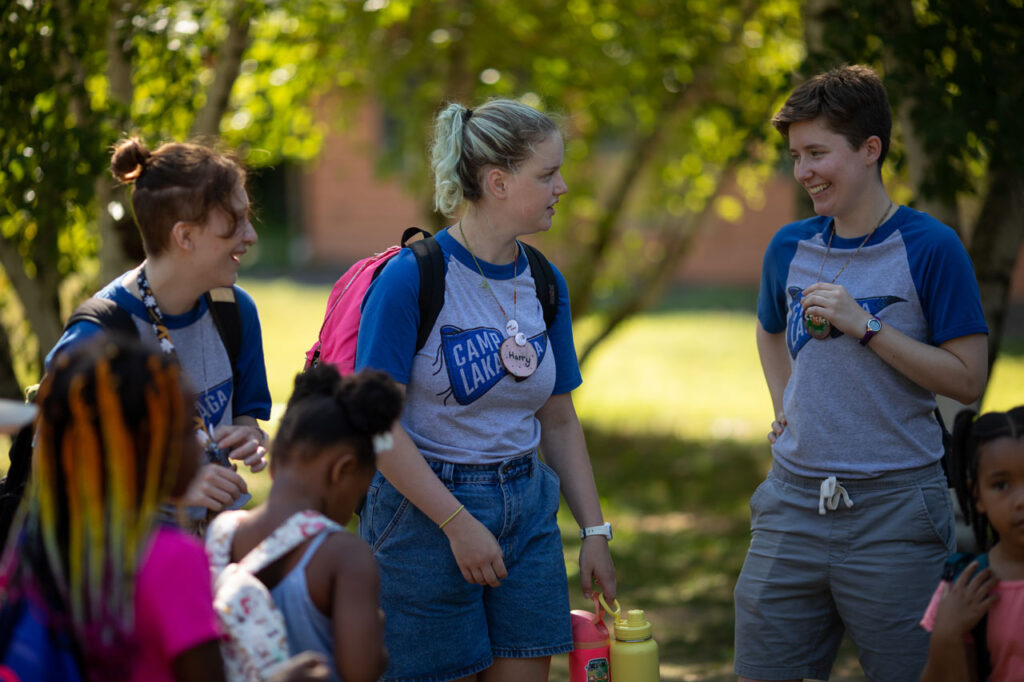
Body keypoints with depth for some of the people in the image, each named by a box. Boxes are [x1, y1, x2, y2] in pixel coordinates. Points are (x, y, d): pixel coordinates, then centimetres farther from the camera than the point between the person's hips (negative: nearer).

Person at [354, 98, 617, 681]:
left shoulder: (544, 283, 6)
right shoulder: (411, 277, -13)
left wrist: (595, 531, 10)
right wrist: (458, 522, -17)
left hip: (528, 508, 6)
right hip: (423, 510, -6)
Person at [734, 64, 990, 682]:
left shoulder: (930, 248, -8)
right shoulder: (790, 248, 7)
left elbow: (968, 380, -11)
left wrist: (865, 326, -17)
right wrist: (784, 408, 12)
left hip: (895, 512, -5)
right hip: (795, 498, 5)